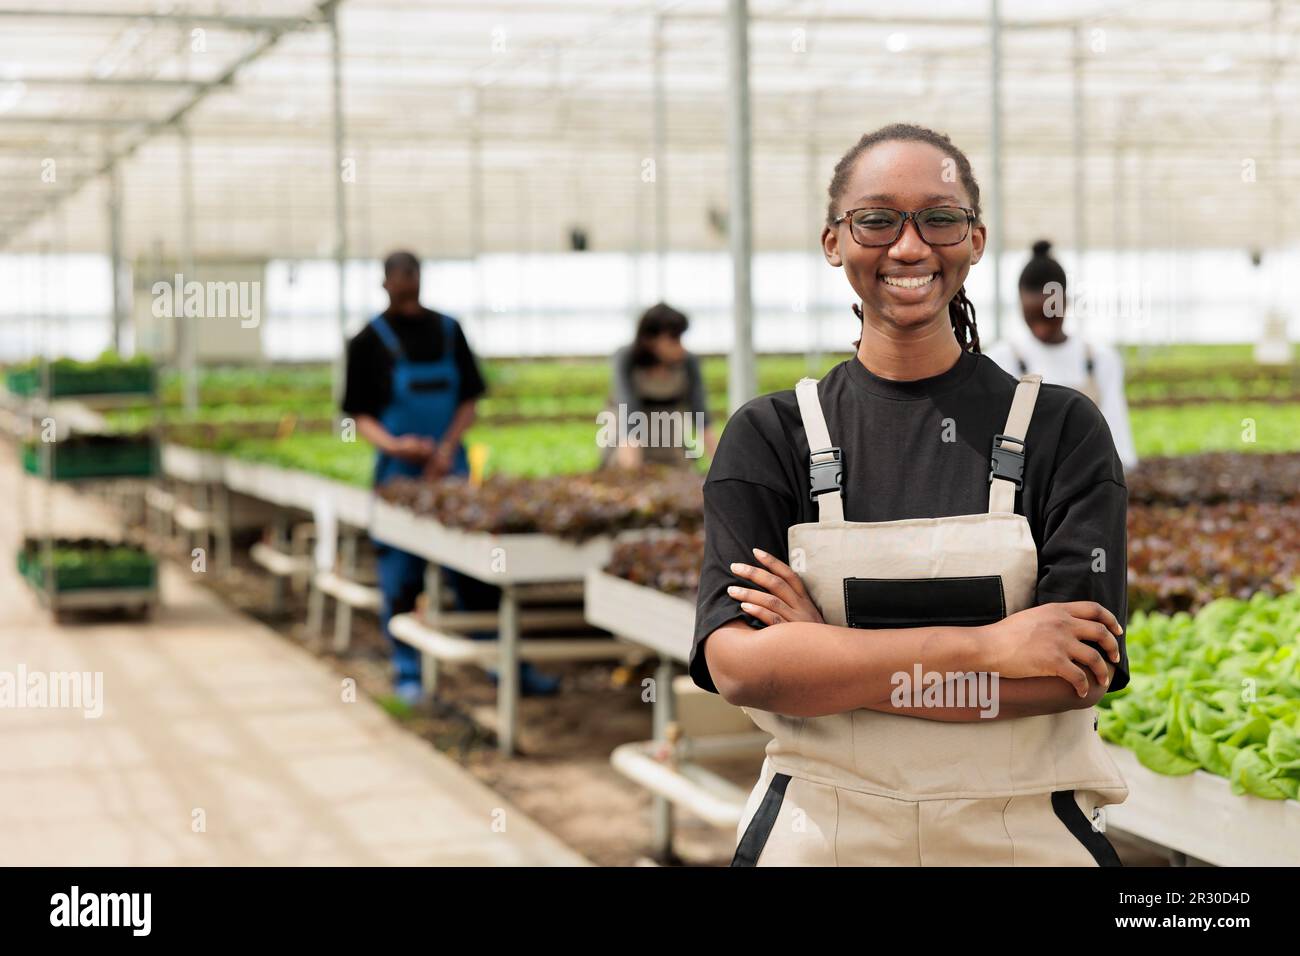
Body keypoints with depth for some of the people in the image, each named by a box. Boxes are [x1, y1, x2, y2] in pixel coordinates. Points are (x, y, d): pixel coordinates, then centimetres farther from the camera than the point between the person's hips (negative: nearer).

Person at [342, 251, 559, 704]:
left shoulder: (447, 330, 7)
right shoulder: (369, 342, -1)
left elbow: (469, 399, 7)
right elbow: (361, 414, 0)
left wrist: (448, 448, -9)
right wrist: (392, 444, -20)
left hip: (451, 468, 2)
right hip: (399, 474, -2)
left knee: (475, 573, 3)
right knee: (401, 578, 2)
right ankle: (406, 672, 14)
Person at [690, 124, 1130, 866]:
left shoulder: (1062, 428, -2)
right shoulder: (769, 436, -1)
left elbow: (1079, 674, -13)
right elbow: (738, 665, -14)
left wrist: (828, 659, -16)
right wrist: (985, 647, -20)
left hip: (1023, 834, 0)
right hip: (820, 837, 0)